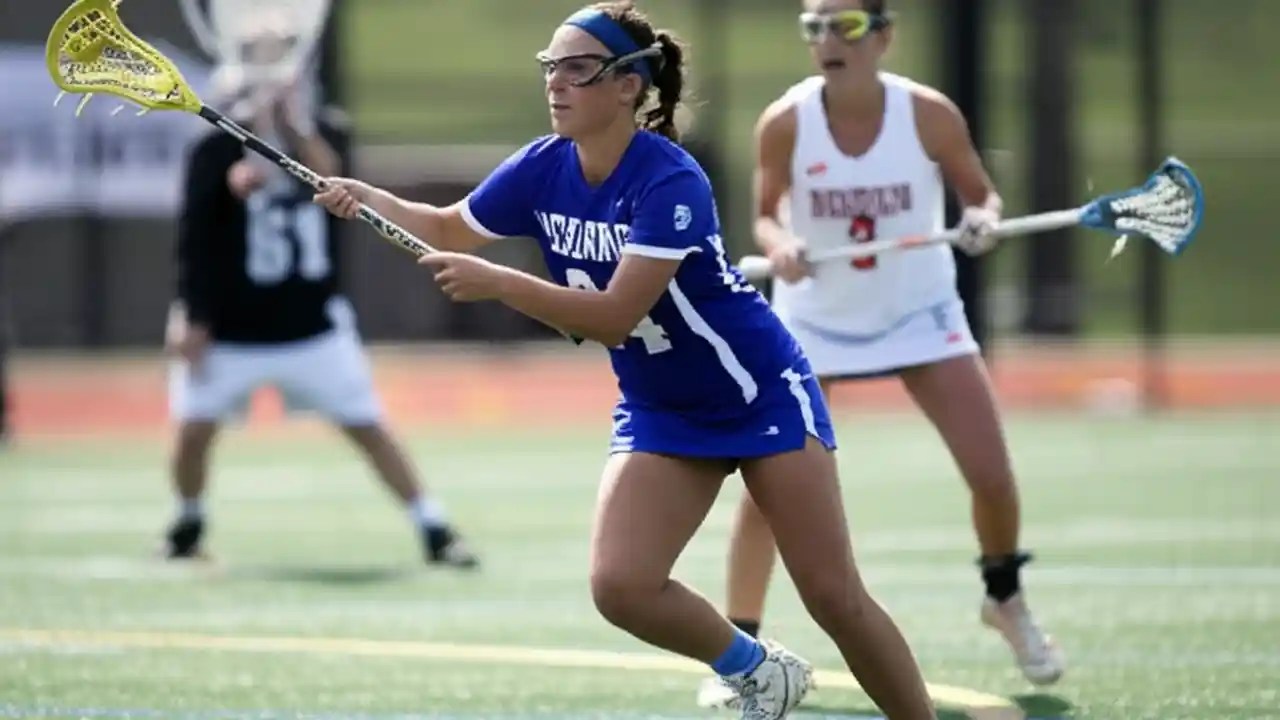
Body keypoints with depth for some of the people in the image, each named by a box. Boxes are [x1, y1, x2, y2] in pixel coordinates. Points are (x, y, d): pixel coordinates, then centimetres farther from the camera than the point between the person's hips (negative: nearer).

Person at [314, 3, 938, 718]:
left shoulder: (670, 182, -28)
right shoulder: (543, 169, -8)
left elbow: (614, 315, -33)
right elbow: (449, 229, 8)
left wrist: (496, 283, -38)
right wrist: (368, 198, -10)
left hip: (760, 392, -6)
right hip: (660, 411, 6)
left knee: (834, 598, -6)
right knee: (621, 586, -13)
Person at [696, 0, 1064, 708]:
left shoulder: (929, 114, -17)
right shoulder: (784, 123, -17)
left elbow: (981, 194, -3)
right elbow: (766, 215, -4)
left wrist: (983, 219, -26)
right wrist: (778, 244, -26)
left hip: (919, 313, 0)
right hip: (813, 320, 0)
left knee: (992, 475, -6)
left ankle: (1005, 599, 24)